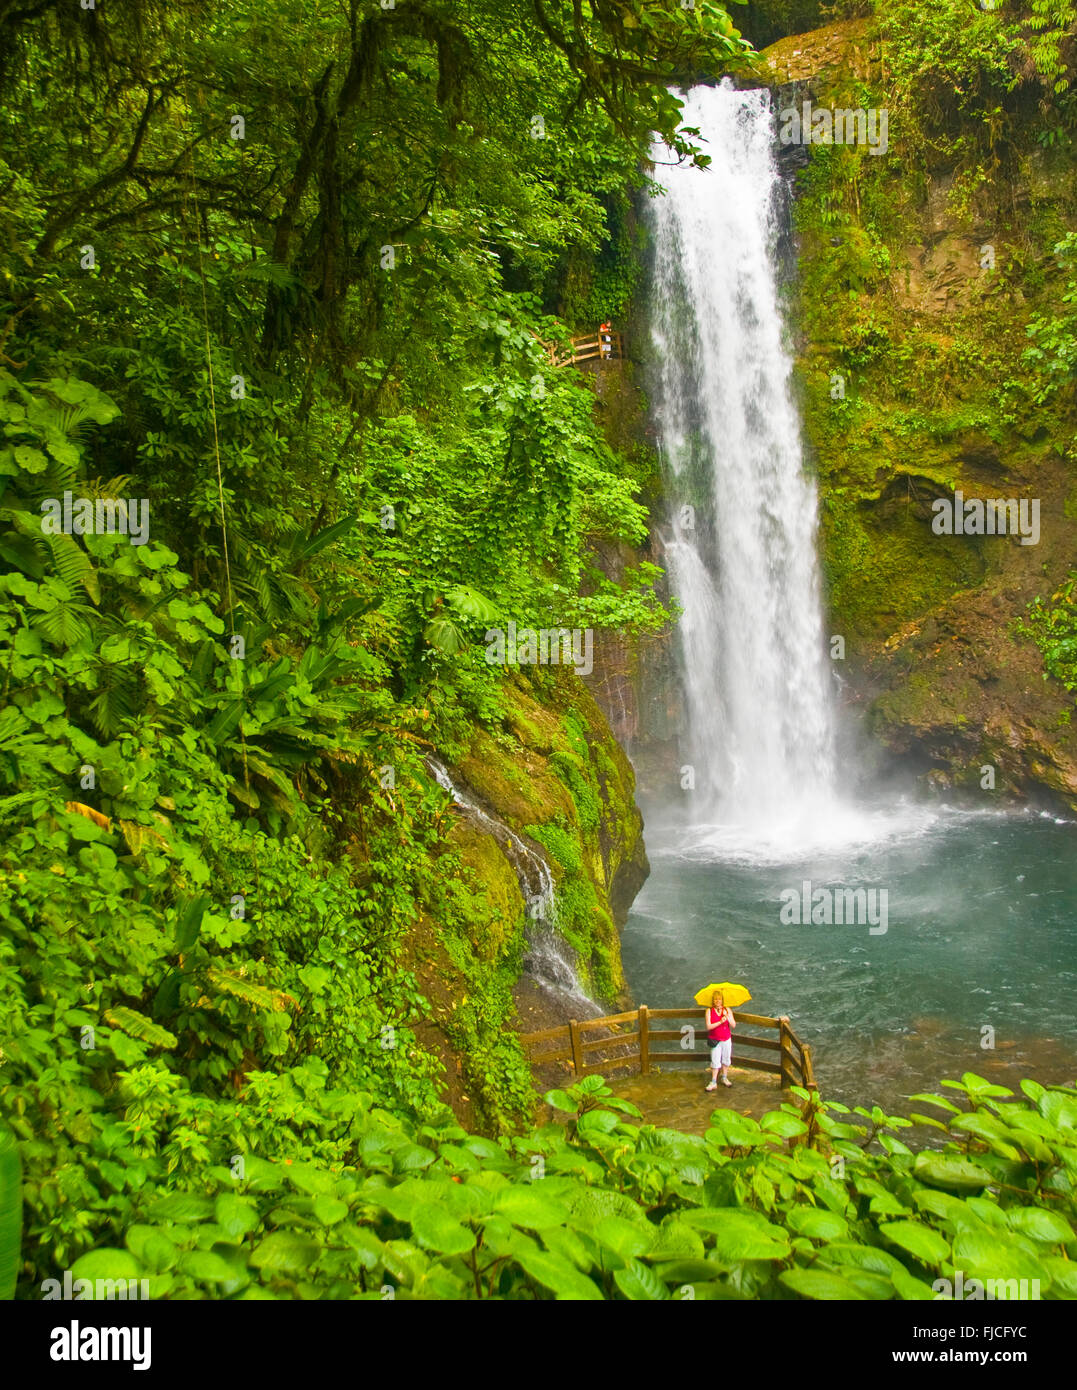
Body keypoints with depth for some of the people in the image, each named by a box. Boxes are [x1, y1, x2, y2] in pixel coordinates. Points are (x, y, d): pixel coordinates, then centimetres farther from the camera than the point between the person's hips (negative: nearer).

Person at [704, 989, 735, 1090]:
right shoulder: (709, 1011, -7)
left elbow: (733, 1025, -6)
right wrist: (720, 1022, -25)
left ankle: (724, 1078, 31)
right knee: (715, 1061, -4)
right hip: (715, 1040, -3)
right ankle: (713, 1083, 2)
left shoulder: (727, 1010, 0)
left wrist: (727, 1016, -21)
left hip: (727, 1039, 3)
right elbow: (708, 1027, -16)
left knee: (726, 1059, 12)